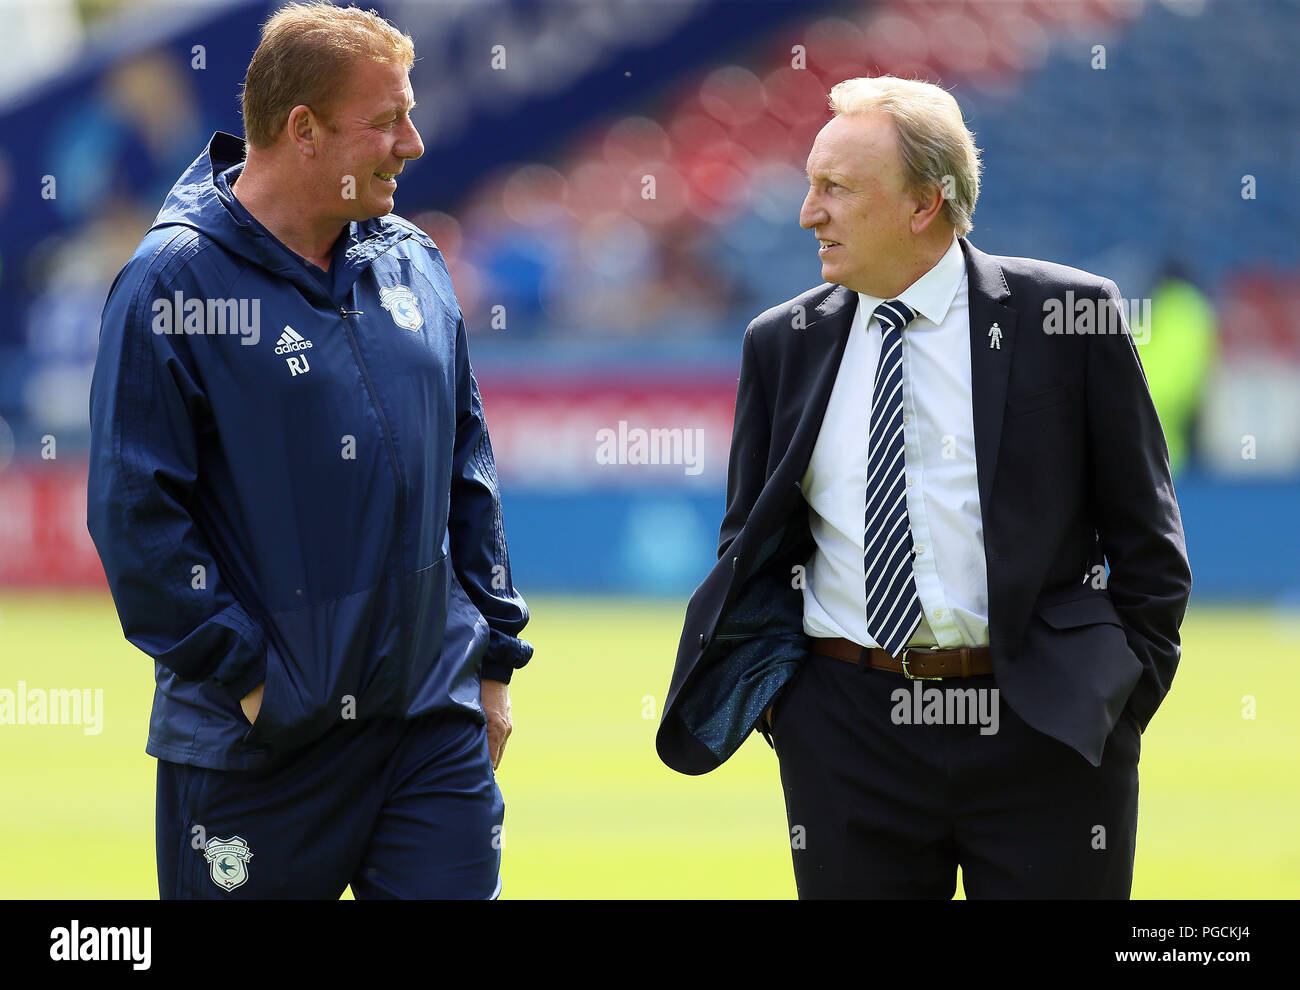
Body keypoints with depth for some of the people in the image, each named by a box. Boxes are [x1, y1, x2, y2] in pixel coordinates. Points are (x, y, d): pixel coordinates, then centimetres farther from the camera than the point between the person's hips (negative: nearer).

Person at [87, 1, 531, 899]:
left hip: (437, 724, 5)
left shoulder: (413, 267, 9)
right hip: (256, 750, -5)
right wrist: (243, 671, -14)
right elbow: (134, 512, -13)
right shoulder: (174, 284, -9)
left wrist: (494, 656, 14)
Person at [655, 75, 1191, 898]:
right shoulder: (782, 344, 10)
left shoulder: (1065, 314, -1)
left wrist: (1127, 691, -2)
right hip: (848, 732, 3)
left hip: (1044, 729, -3)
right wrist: (770, 691, 4)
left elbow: (1145, 536, 3)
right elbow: (751, 543, 17)